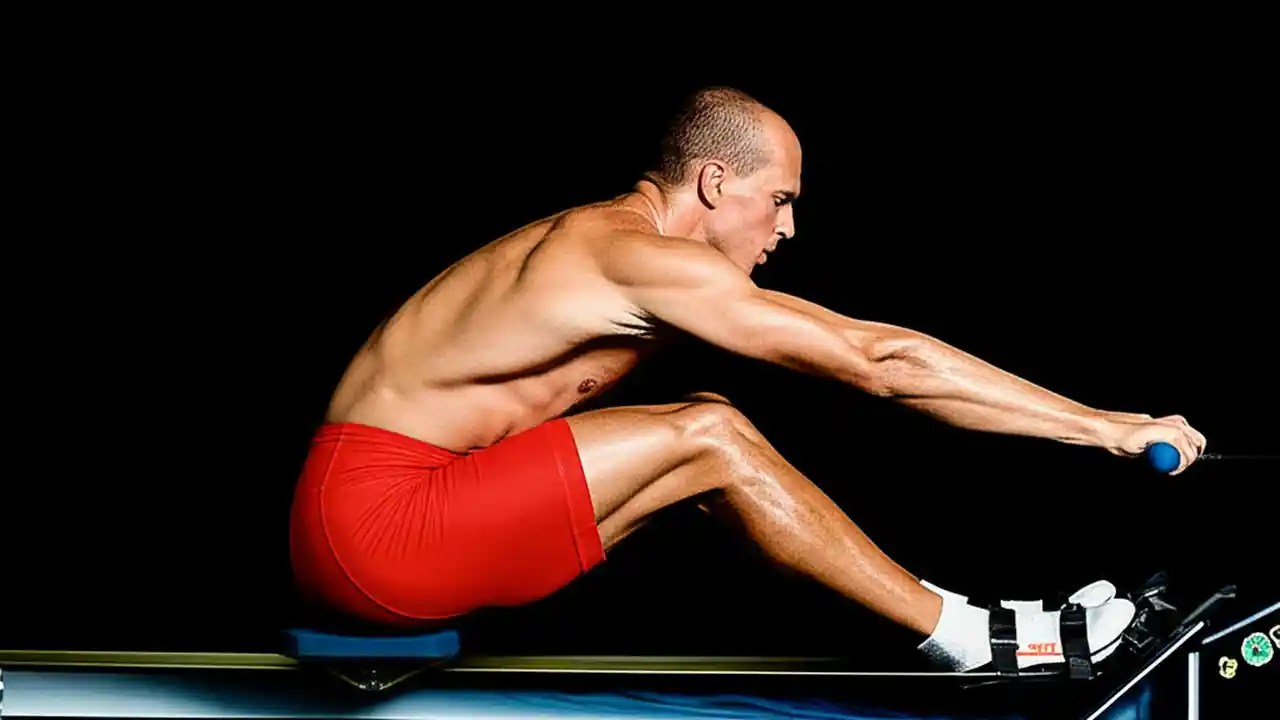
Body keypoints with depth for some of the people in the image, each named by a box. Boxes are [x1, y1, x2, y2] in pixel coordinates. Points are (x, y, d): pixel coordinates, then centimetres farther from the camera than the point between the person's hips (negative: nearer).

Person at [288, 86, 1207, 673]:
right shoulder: (646, 257, -17)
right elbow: (880, 358, -20)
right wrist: (1101, 425, -16)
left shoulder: (611, 240, 12)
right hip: (371, 517, -9)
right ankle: (969, 638, -7)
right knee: (712, 437, -15)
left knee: (713, 437, 4)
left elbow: (861, 351, 18)